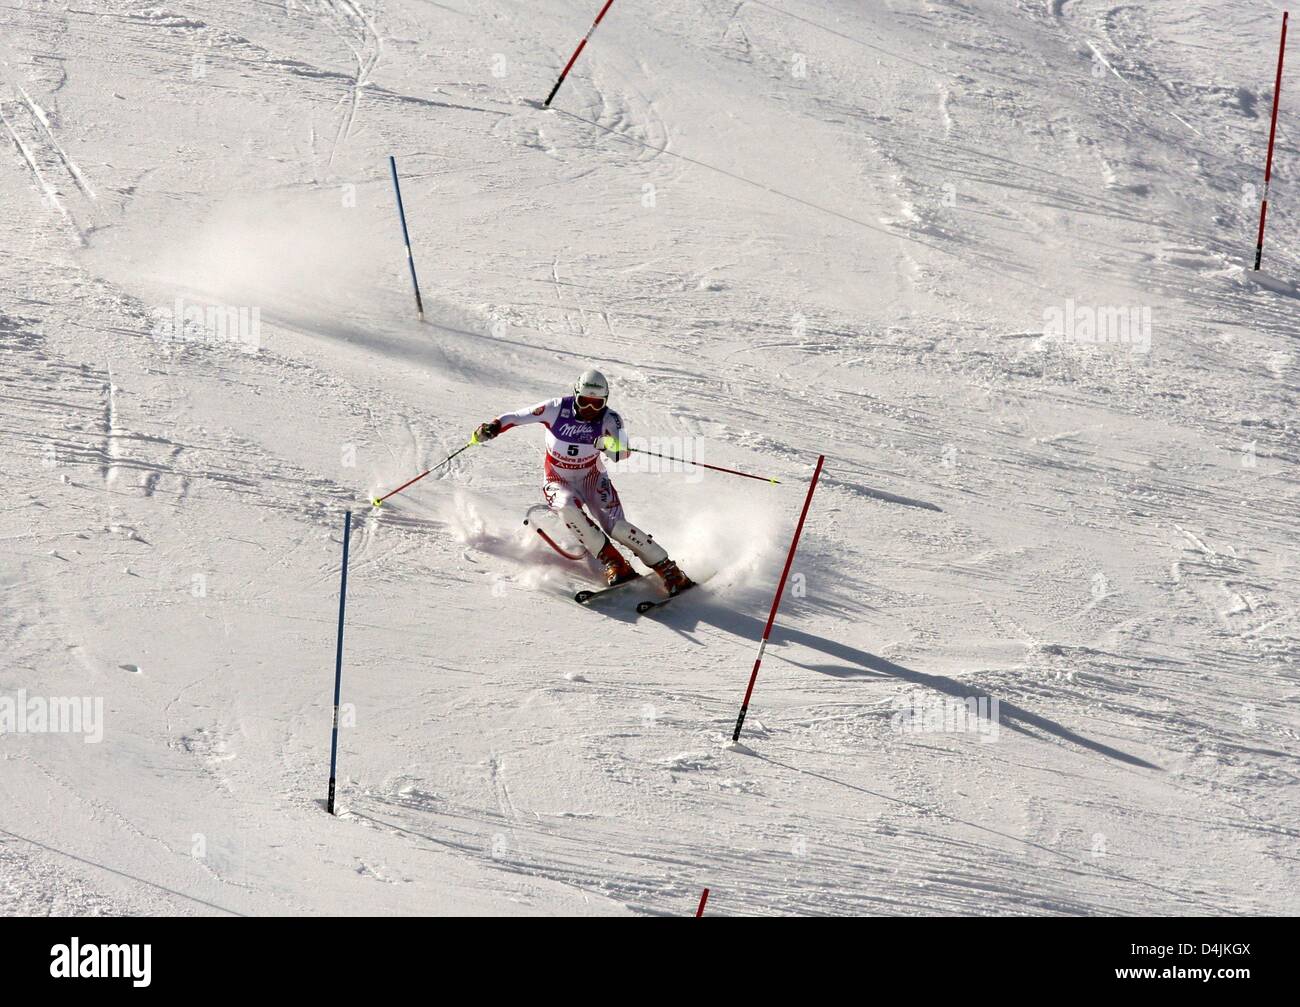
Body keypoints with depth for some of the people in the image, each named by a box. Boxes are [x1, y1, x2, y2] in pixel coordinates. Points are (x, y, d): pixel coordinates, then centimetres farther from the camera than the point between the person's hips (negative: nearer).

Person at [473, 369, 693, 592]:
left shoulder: (608, 419, -17)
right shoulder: (557, 409, -17)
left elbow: (622, 455, -31)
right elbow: (516, 417, -9)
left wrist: (612, 444, -53)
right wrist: (492, 427, -26)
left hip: (592, 479, 0)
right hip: (558, 483, 0)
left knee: (616, 526, -22)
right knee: (568, 506, -34)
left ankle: (667, 568, -9)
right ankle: (613, 563, -25)